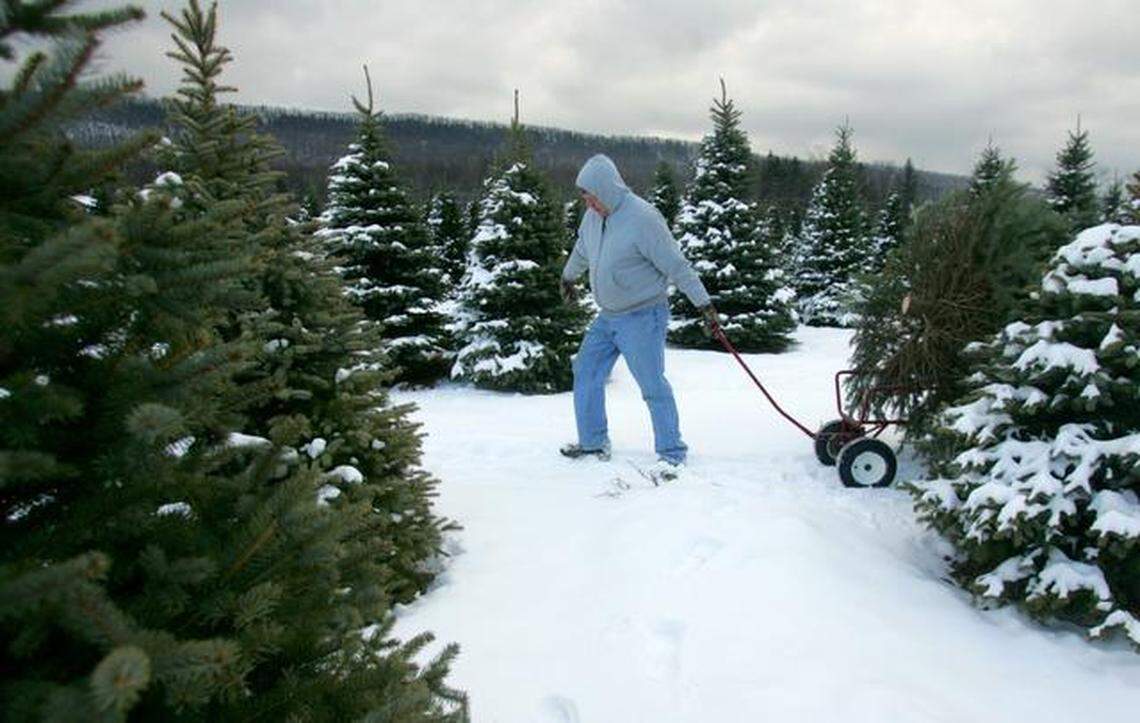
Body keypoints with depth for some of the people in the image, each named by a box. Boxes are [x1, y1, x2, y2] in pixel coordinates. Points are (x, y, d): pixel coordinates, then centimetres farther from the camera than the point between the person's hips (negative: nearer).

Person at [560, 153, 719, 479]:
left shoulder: (642, 218, -21)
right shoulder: (594, 215, 3)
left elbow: (677, 266, -19)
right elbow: (581, 251, 24)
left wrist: (704, 304, -19)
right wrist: (568, 278, 38)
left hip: (642, 317, -8)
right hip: (607, 316, 8)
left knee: (653, 385, -6)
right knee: (586, 373, 11)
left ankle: (671, 452, 9)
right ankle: (593, 442, 25)